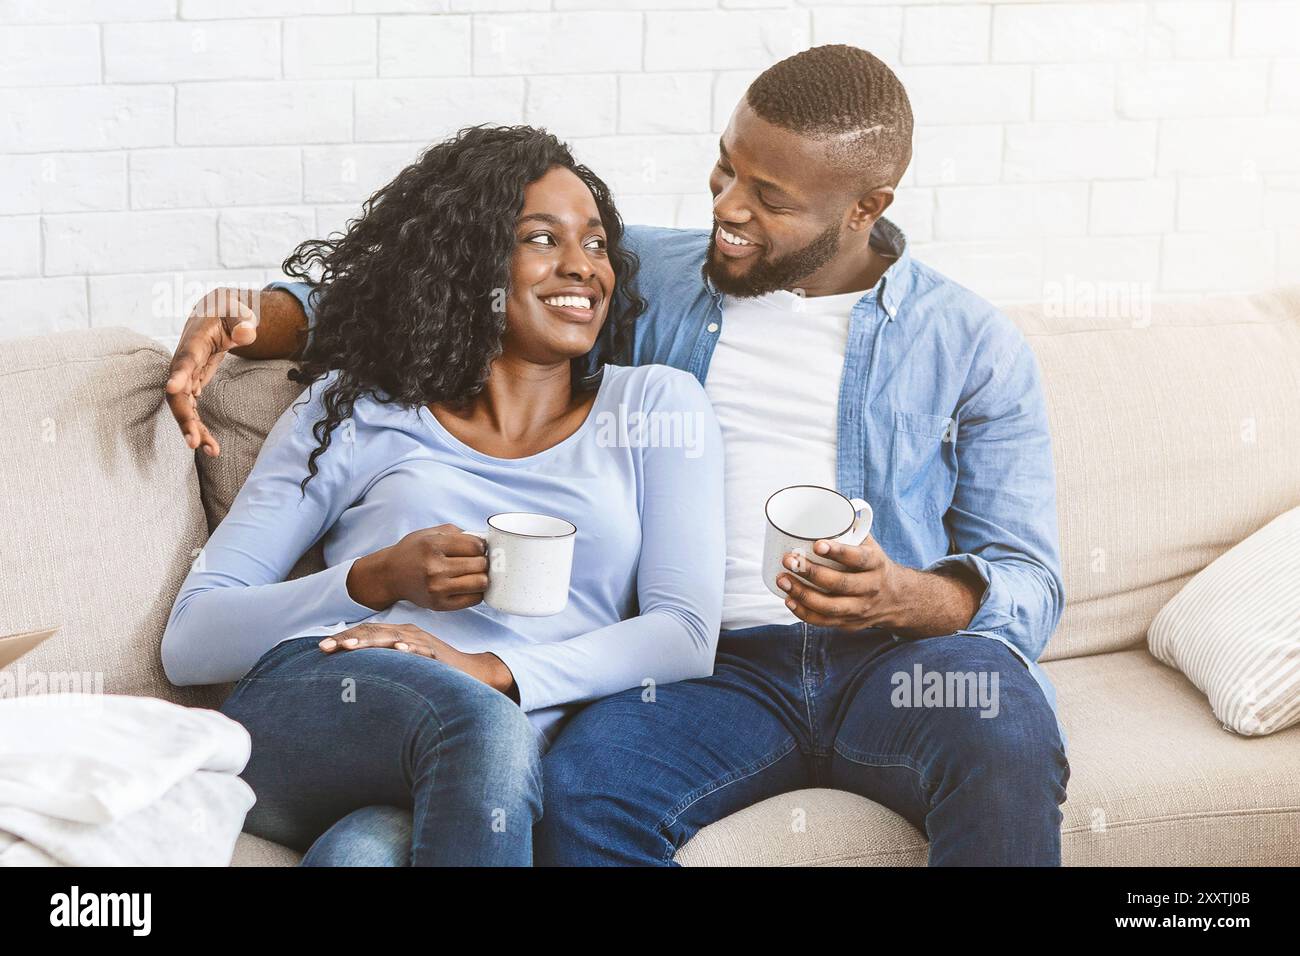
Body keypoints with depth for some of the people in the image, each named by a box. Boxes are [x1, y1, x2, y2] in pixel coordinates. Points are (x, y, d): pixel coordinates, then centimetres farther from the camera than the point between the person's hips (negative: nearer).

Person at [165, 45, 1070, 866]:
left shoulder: (972, 343, 10)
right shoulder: (647, 279, 16)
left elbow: (1029, 585, 6)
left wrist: (903, 595, -17)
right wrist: (245, 323, 4)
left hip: (909, 650, -1)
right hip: (721, 662, 1)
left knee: (1004, 741, -37)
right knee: (582, 793, -33)